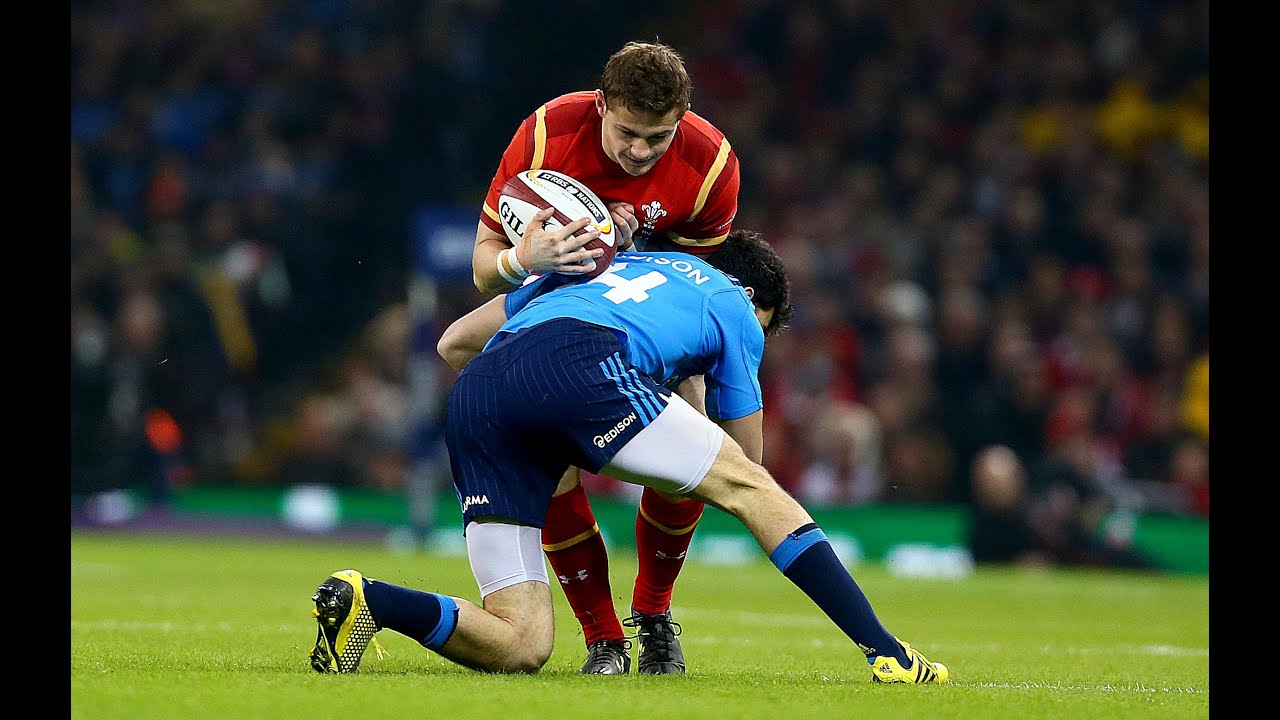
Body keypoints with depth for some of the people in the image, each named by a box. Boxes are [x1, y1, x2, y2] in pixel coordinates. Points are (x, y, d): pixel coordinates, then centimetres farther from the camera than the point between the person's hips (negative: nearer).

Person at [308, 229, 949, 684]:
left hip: (470, 399, 5)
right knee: (749, 487, 8)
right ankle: (883, 649, -3)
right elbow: (746, 465, 35)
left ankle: (366, 601, -17)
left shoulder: (604, 263, 42)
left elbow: (454, 341, 39)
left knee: (520, 646, 3)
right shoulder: (736, 307, 30)